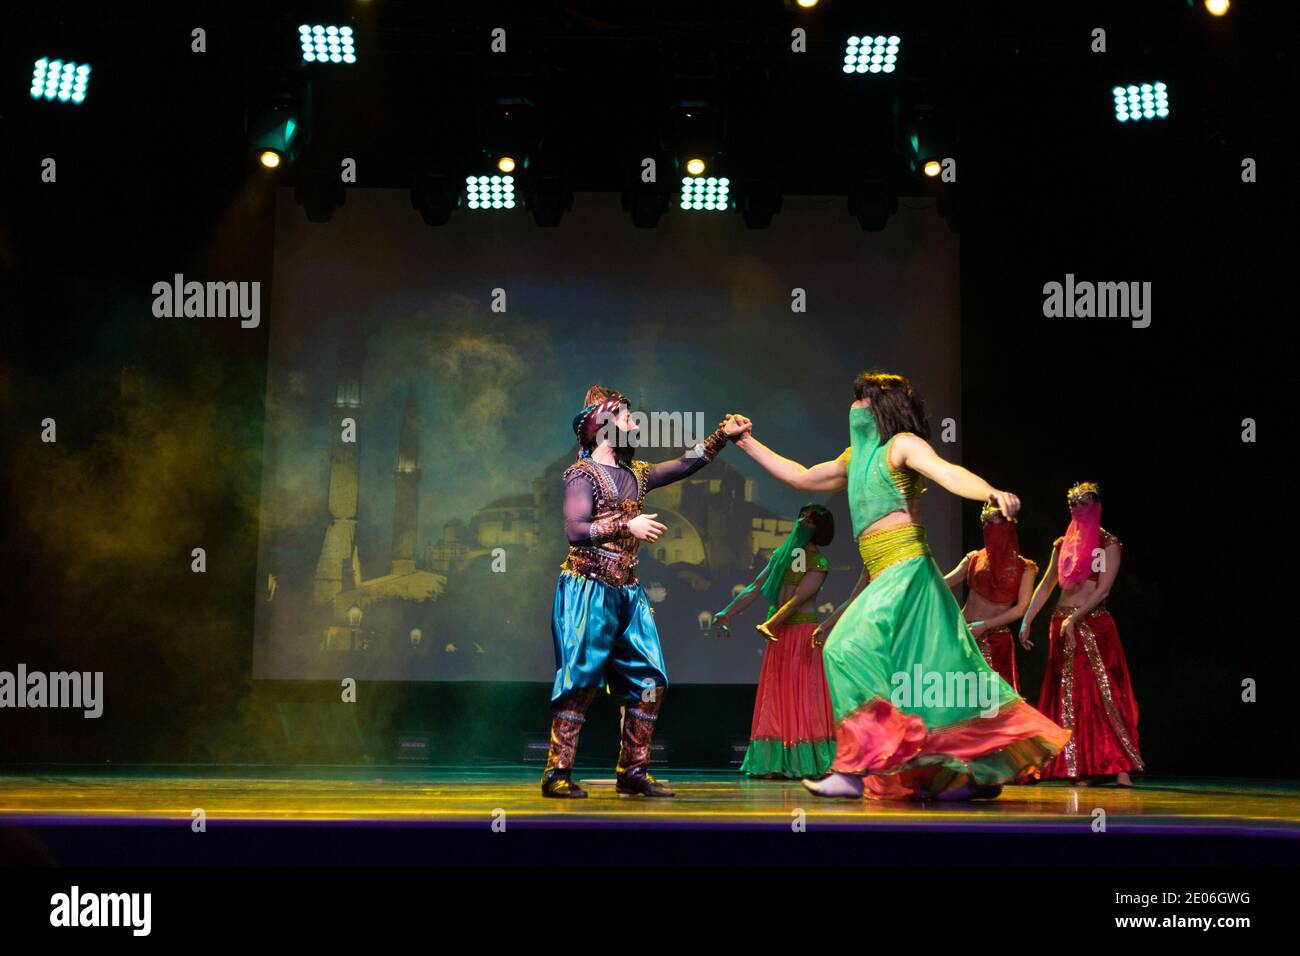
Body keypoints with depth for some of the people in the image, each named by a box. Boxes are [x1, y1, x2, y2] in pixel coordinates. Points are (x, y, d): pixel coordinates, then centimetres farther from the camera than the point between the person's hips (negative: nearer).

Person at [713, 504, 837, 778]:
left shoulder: (819, 563, -5)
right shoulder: (780, 554, 15)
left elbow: (797, 599, -15)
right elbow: (754, 589, 14)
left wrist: (769, 625, -23)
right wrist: (727, 613, 5)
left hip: (802, 634, -7)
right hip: (778, 633, 7)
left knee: (803, 698, -6)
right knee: (775, 698, 5)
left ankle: (805, 763, -3)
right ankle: (776, 762, 7)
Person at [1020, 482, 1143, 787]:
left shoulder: (1108, 544, -2)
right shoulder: (1063, 544, 14)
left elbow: (1102, 590, -11)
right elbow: (1045, 586, 17)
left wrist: (1074, 619, -18)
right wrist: (1027, 622, 12)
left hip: (1094, 625, -5)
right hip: (1062, 625, 5)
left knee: (1103, 692, -10)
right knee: (1069, 696, 2)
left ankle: (1120, 767, -10)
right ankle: (1084, 768, 5)